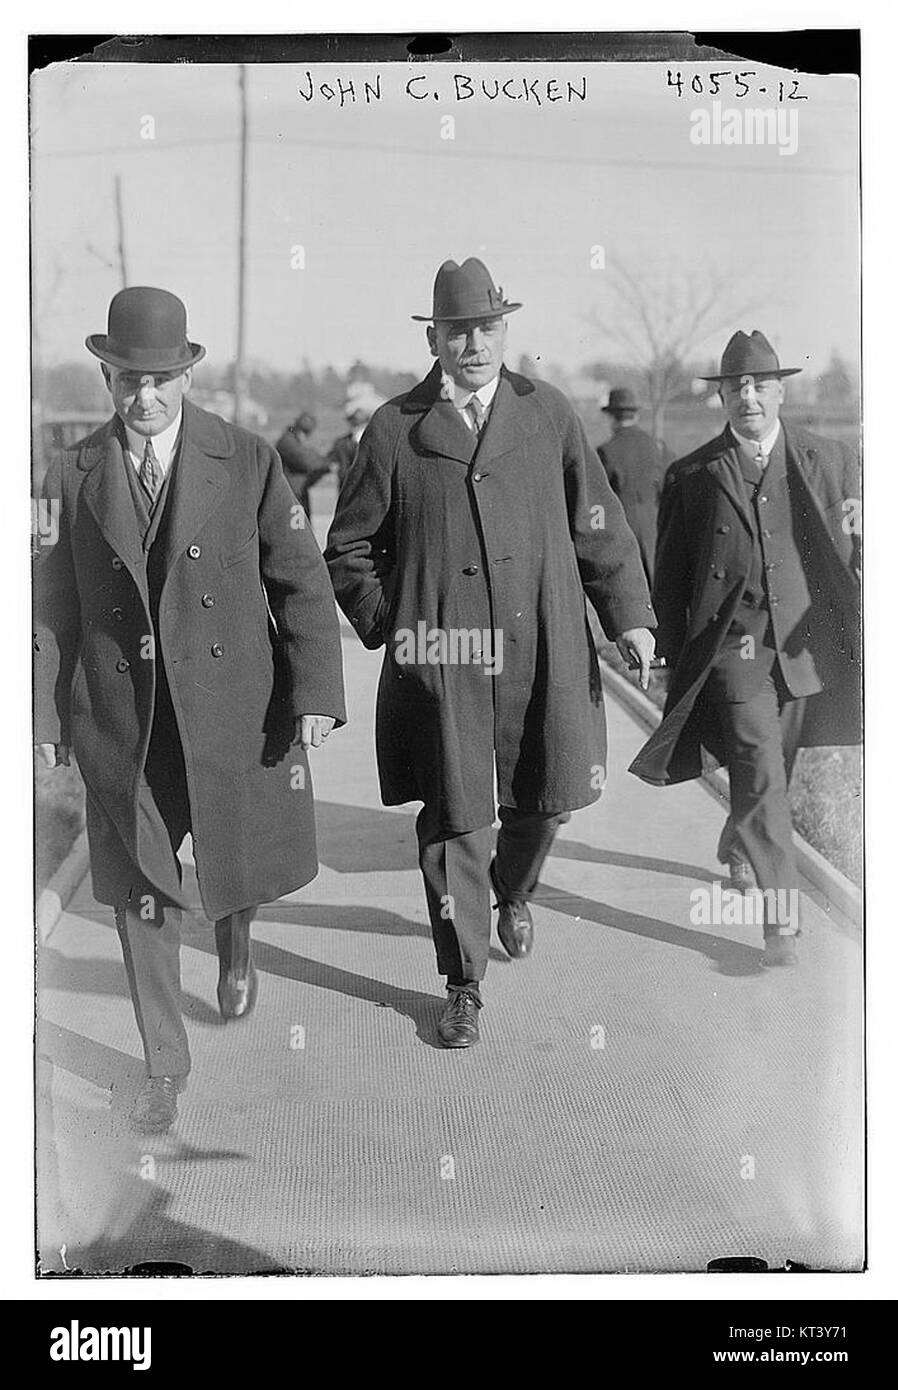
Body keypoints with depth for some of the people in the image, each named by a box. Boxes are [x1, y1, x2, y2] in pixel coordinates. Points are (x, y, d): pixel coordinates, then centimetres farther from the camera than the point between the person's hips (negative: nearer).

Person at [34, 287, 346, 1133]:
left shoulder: (249, 462, -4)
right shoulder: (73, 477, 1)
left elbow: (301, 582, -4)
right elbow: (52, 609, 4)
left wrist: (316, 695, -11)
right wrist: (46, 719, 0)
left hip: (234, 713, 0)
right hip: (121, 725, 1)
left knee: (239, 865, 15)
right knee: (140, 897, 5)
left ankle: (234, 948, 53)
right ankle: (164, 1066, 23)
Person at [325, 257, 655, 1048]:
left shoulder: (548, 413, 8)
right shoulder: (395, 429, 3)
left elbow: (598, 524, 11)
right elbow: (348, 547, 10)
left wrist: (630, 613, 4)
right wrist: (388, 625, -1)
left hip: (543, 651, 2)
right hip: (441, 657, -2)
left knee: (546, 799, 10)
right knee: (454, 823, 1)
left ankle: (514, 892, 46)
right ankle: (463, 988, 18)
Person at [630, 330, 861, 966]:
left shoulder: (831, 462, 5)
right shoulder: (693, 476, 3)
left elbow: (861, 553, 10)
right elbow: (670, 574, 8)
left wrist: (864, 528, -15)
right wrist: (674, 656, 6)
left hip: (803, 645, 3)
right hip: (730, 646, -3)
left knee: (774, 774, 16)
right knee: (760, 772, -12)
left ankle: (737, 844, 46)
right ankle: (783, 916, -7)